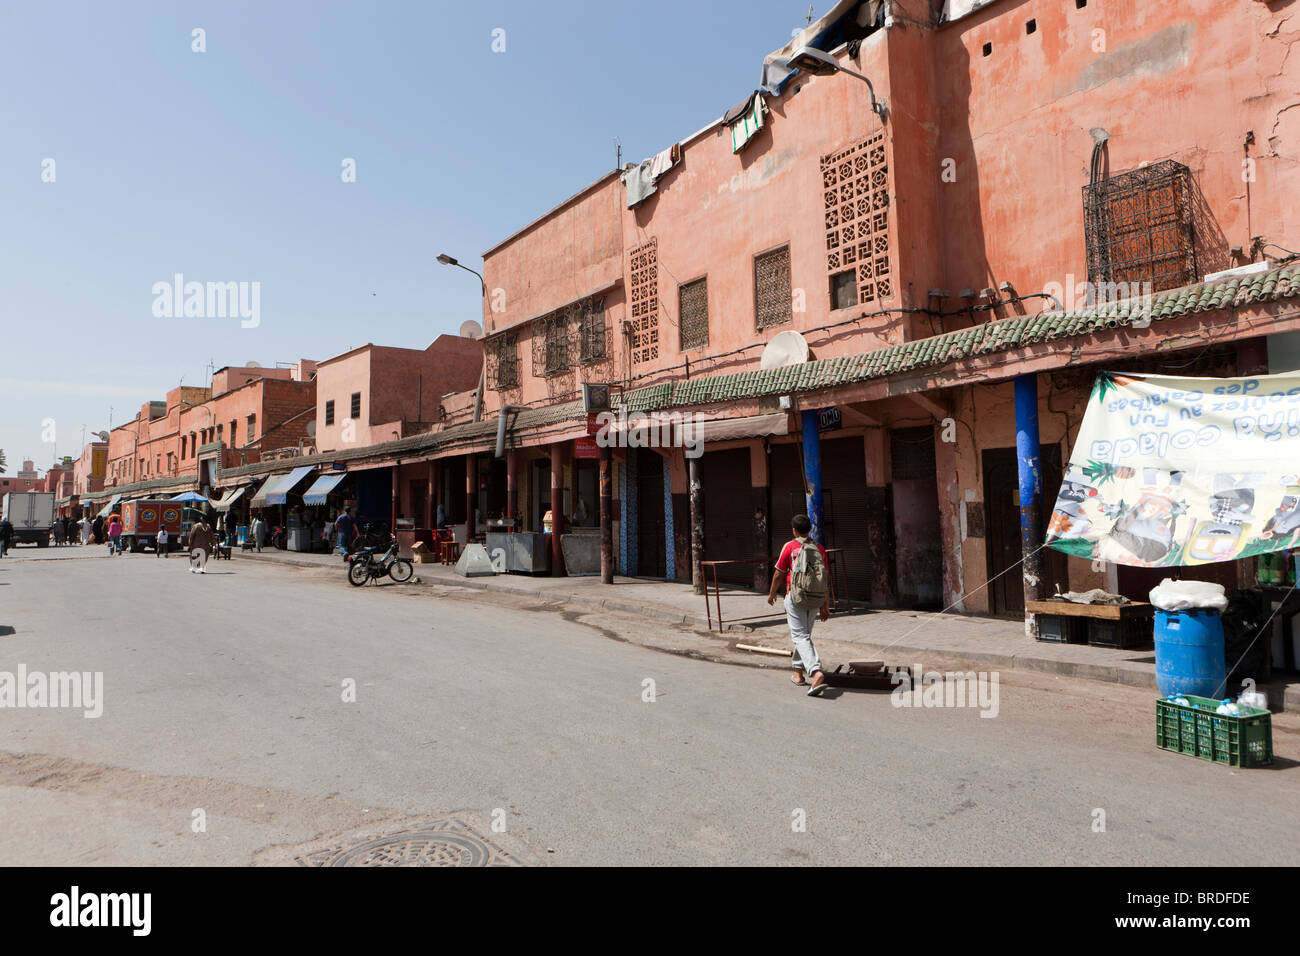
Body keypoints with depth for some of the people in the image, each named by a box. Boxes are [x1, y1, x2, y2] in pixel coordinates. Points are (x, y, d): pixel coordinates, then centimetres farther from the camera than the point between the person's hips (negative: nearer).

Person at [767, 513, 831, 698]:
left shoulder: (790, 547, -6)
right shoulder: (819, 549, 6)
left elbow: (778, 573, -1)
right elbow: (826, 579, 4)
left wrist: (772, 593, 15)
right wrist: (825, 605, 8)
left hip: (795, 598, -5)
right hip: (815, 599, 5)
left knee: (801, 637, -6)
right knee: (804, 634, 21)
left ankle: (817, 673, -25)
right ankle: (798, 672, 32)